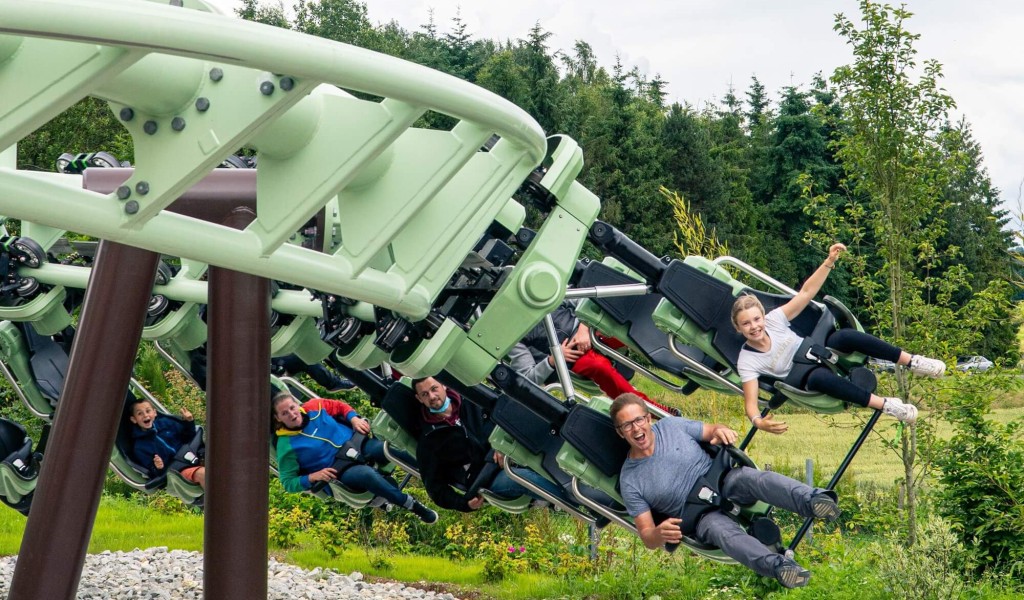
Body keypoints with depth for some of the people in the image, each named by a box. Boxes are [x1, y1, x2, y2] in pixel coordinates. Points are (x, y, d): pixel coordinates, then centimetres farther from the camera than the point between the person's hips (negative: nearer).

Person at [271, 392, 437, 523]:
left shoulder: (314, 407, 3)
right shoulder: (286, 446, -6)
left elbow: (340, 406, 19)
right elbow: (287, 481, -3)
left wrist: (354, 419, 0)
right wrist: (313, 477, -17)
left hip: (358, 444, 4)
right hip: (341, 470, -4)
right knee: (367, 474, -37)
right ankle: (412, 505, -25)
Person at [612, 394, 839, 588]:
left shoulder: (671, 425, 5)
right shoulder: (630, 481, -2)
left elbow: (713, 431, 15)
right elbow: (646, 535, -3)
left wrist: (721, 431, -11)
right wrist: (660, 534, -28)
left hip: (724, 481, 3)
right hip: (701, 516, -3)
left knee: (757, 478, -31)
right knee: (722, 530, -37)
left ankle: (812, 500, -57)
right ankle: (778, 566, -63)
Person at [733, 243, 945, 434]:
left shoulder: (774, 320, -12)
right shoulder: (747, 363, -20)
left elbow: (805, 293, -14)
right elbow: (751, 403, -26)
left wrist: (829, 262, -26)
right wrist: (759, 422, -50)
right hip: (807, 381, -4)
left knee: (844, 336, -30)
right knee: (820, 377, -42)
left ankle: (912, 362, -24)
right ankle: (886, 405, -39)